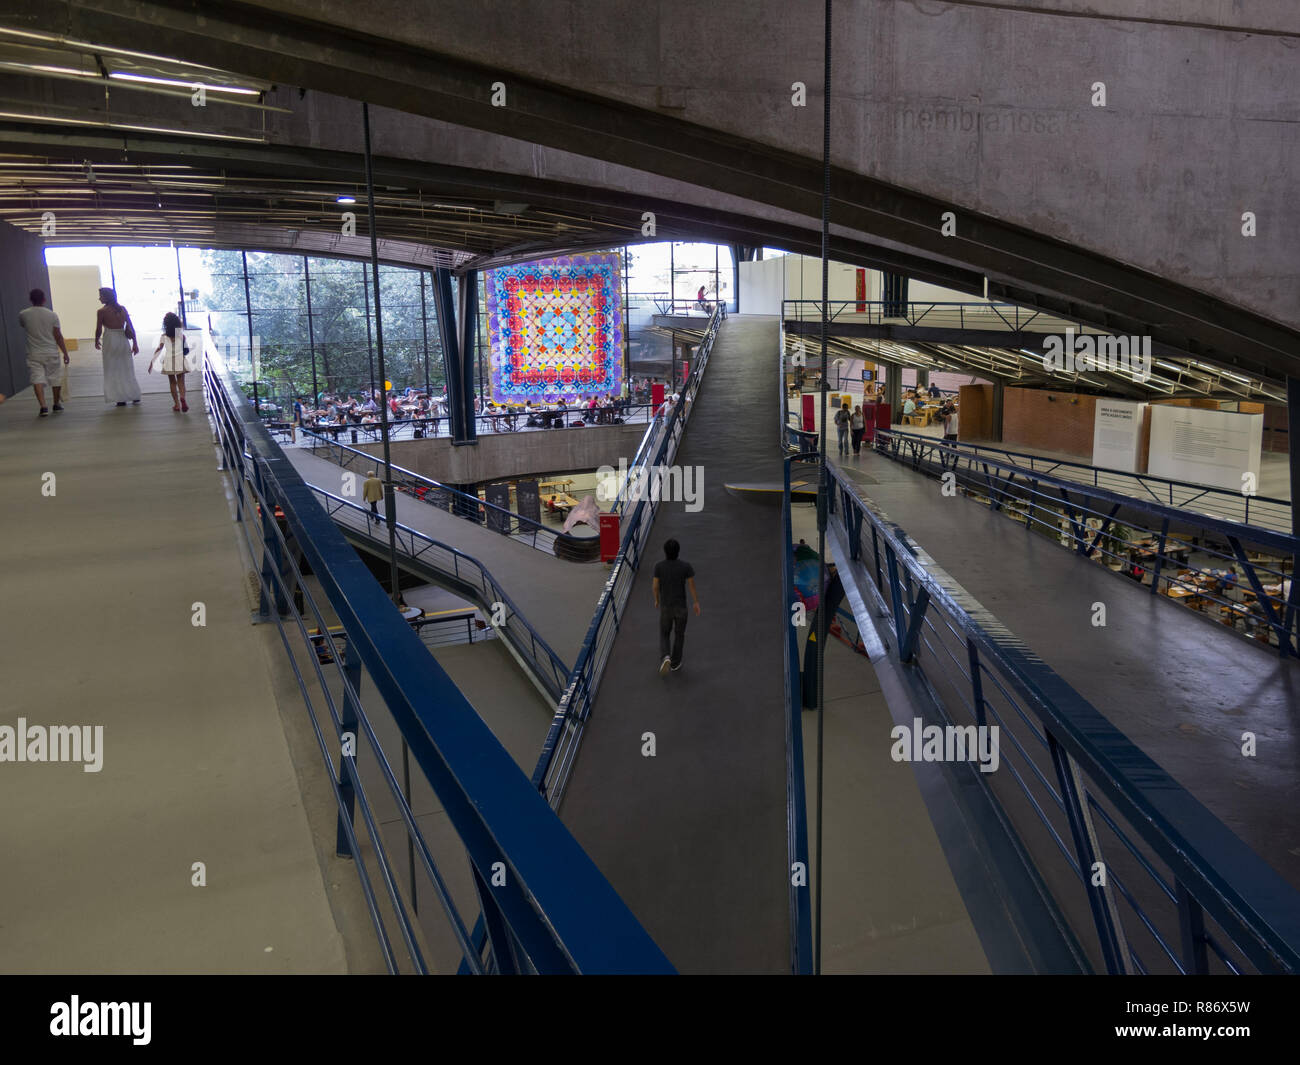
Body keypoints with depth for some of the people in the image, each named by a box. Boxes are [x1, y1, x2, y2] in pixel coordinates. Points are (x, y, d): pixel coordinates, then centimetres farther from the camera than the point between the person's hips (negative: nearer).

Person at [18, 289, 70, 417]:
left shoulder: (23, 314, -2)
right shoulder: (52, 315, -6)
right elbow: (58, 336, -6)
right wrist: (65, 353, 0)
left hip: (34, 354, 0)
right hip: (51, 353, 0)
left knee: (37, 379, -4)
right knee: (56, 378, 15)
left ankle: (43, 406, -19)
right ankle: (56, 404, 29)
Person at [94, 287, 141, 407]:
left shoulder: (102, 311, -8)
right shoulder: (123, 309, 4)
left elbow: (99, 330, -6)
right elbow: (131, 327, 3)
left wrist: (96, 342, 11)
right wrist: (135, 343, 7)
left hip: (110, 341, -4)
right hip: (123, 340, 4)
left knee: (114, 371, 5)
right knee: (128, 370, 13)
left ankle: (121, 399, 4)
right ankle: (135, 396, 14)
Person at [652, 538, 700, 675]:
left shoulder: (659, 566, -16)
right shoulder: (686, 565, -18)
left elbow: (655, 586, -7)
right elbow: (692, 585, -11)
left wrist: (656, 599, 12)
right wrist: (697, 603, 1)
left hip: (665, 606, 0)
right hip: (681, 606, 0)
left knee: (664, 634, 17)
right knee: (679, 634, 22)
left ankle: (666, 658, -8)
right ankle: (675, 662, 32)